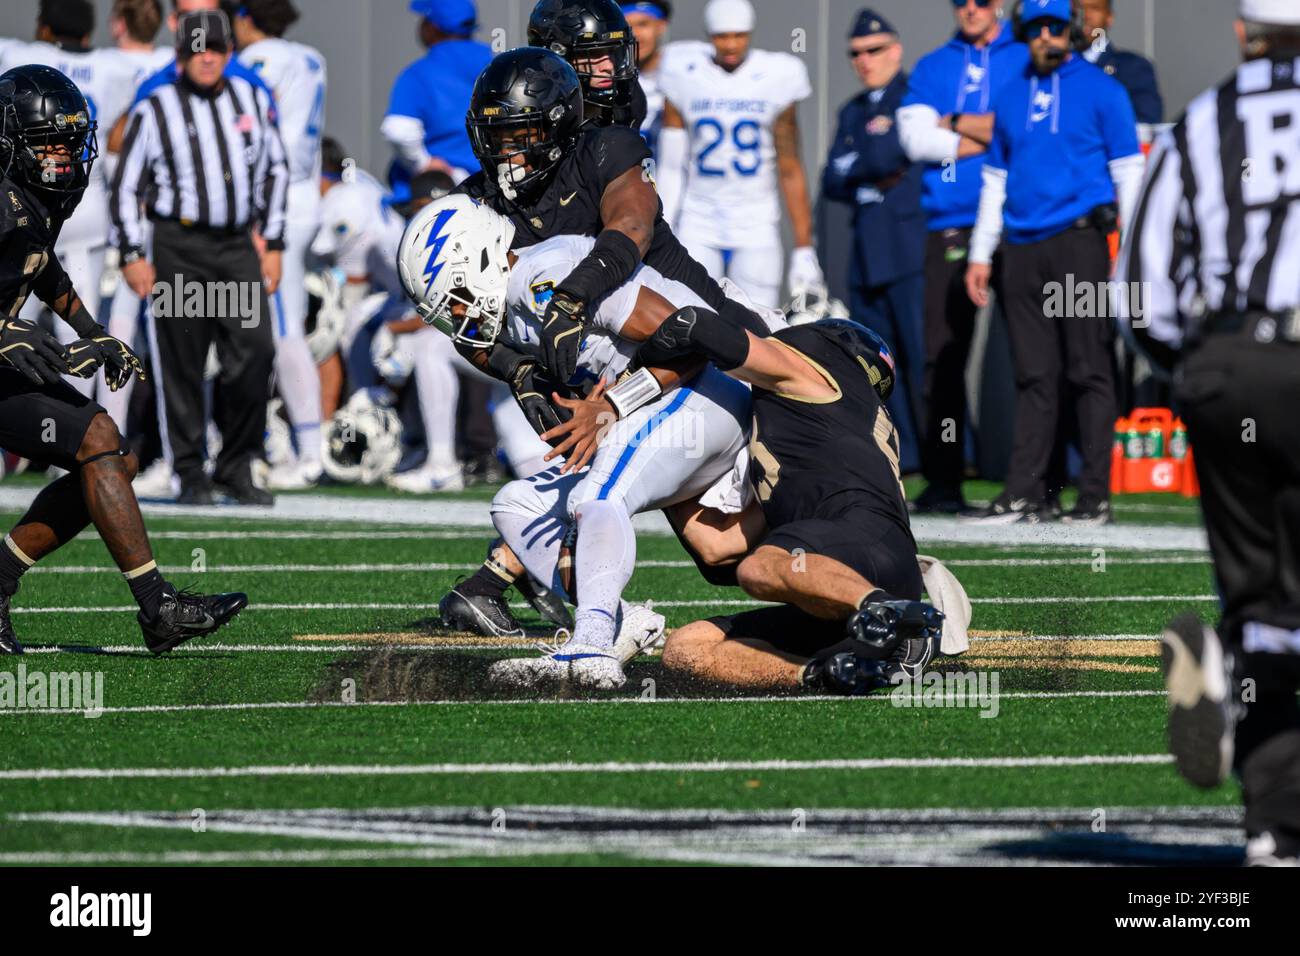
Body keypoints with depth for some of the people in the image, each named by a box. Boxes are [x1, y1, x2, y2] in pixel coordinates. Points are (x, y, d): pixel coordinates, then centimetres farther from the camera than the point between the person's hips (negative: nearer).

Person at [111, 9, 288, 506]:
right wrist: (132, 255, -4)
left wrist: (273, 245, 13)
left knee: (255, 351, -9)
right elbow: (126, 184, 2)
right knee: (183, 362, -2)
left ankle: (236, 468, 4)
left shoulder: (253, 101, 11)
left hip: (238, 245, 3)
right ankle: (191, 475, 7)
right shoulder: (155, 110, 0)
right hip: (180, 248, -3)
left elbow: (275, 172, 18)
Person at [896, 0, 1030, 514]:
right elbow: (916, 139, 2)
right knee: (942, 355, 0)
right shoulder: (932, 68, 16)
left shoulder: (1027, 59, 8)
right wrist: (989, 134, -4)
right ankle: (942, 479, 4)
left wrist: (953, 123, 0)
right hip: (950, 229, 3)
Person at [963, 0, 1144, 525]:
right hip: (1023, 251, 5)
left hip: (1081, 243, -5)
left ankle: (1095, 495, -4)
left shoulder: (1100, 89, 3)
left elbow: (1128, 172, 0)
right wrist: (980, 255, 16)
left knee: (1090, 372, -5)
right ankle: (1025, 494, 4)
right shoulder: (1010, 97, 17)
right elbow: (996, 180, 22)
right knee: (1034, 374, 4)